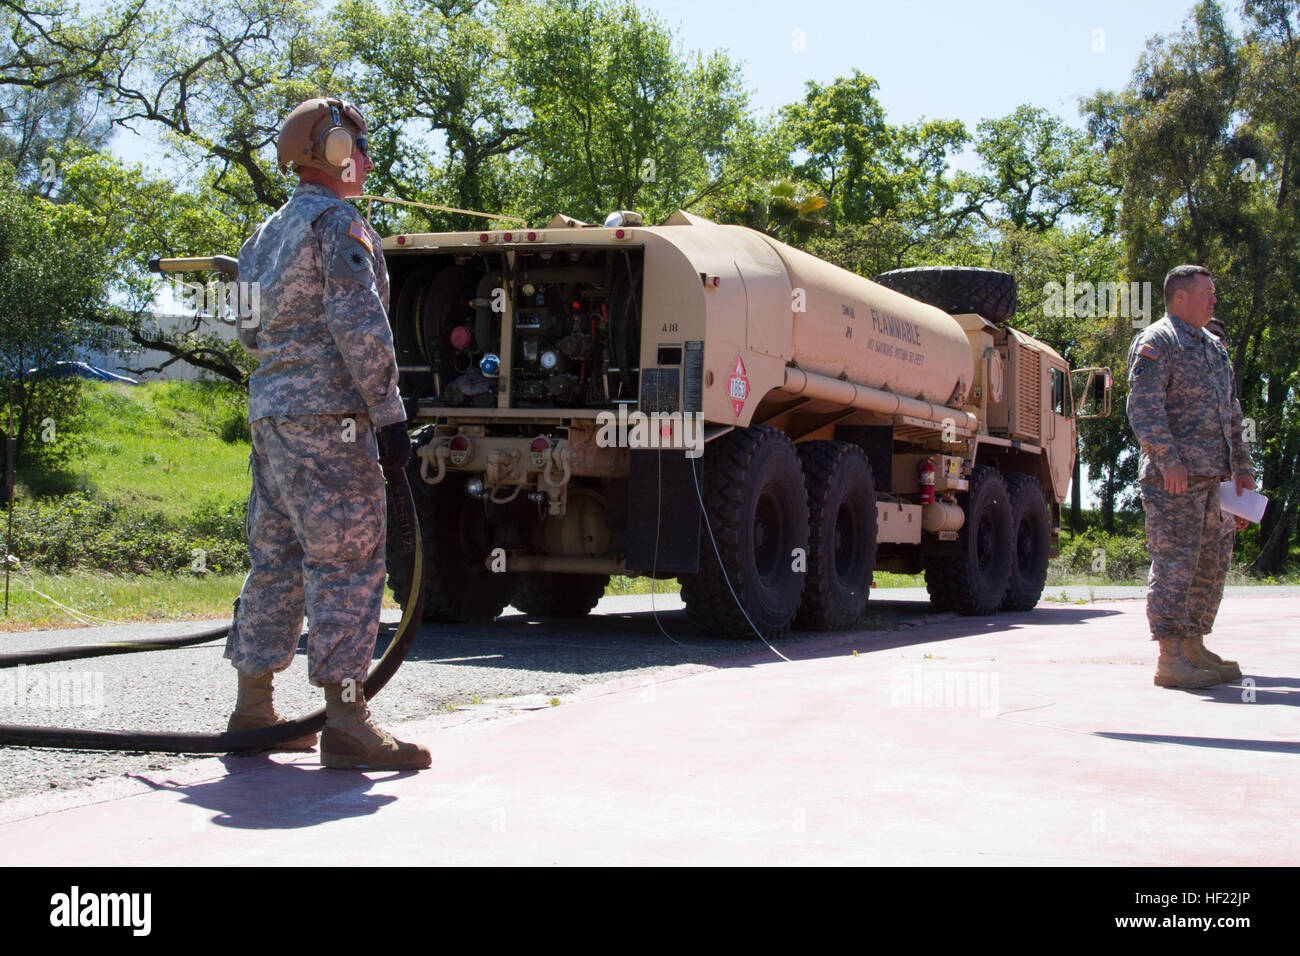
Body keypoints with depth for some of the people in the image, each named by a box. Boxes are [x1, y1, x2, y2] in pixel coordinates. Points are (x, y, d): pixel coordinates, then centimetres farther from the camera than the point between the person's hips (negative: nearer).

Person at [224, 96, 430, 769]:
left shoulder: (269, 233, 20)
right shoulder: (337, 222, -8)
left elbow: (251, 330, 24)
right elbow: (358, 324, -16)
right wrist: (388, 412, -16)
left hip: (270, 411, 9)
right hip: (326, 415, -9)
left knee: (276, 558, 13)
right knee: (348, 561, -9)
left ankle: (252, 708, 18)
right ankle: (344, 720, -11)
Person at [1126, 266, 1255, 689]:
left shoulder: (1214, 348, 23)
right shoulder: (1155, 343, -5)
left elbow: (1231, 414, 27)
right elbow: (1144, 406, -16)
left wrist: (1242, 466, 21)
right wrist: (1168, 458, -25)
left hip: (1210, 476, 9)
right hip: (1173, 477, -9)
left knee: (1210, 565, 11)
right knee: (1175, 561, -11)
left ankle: (1194, 647, 20)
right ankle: (1170, 658, -12)